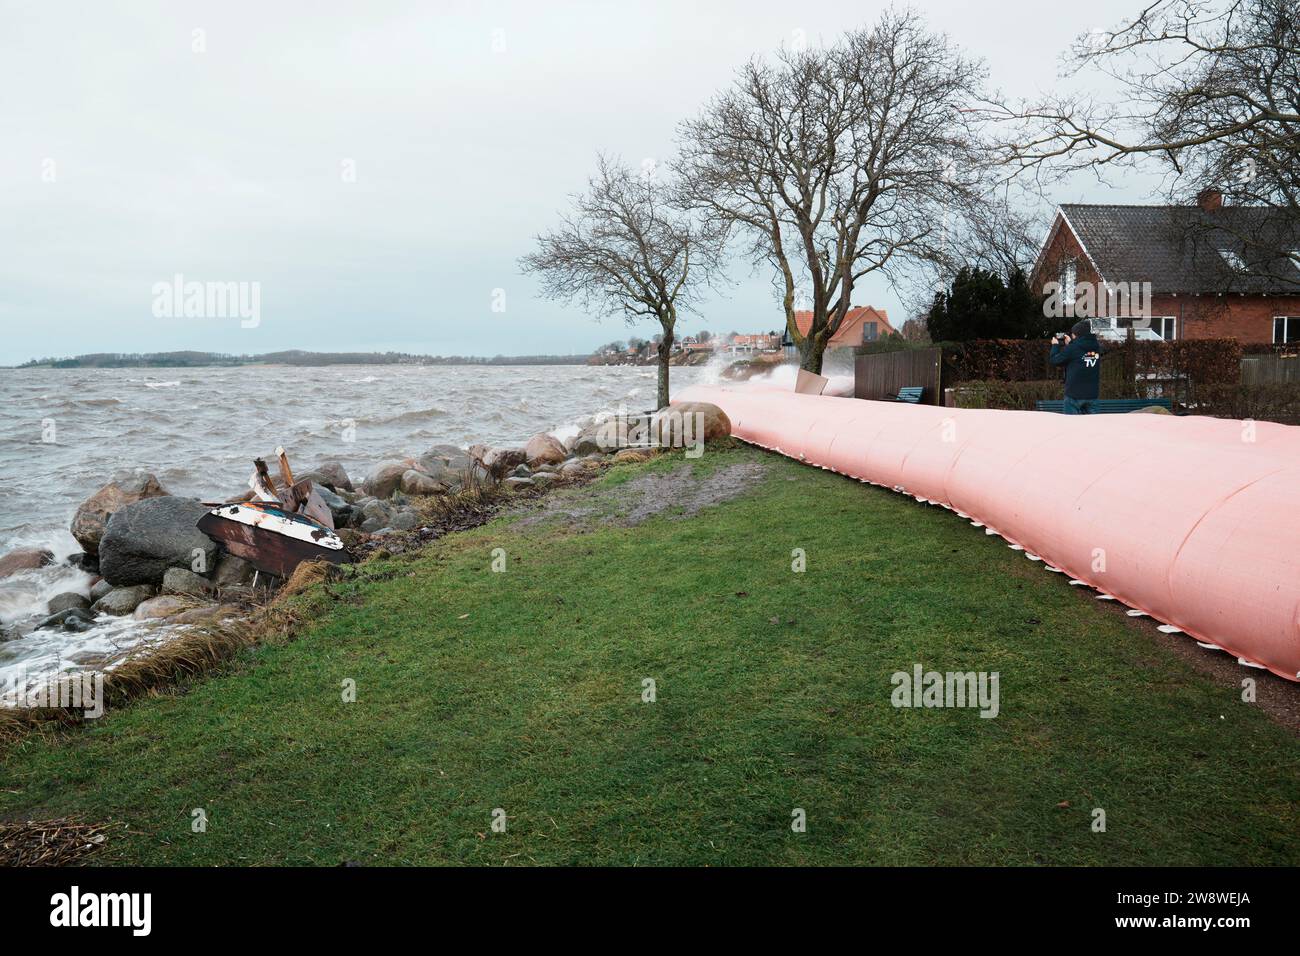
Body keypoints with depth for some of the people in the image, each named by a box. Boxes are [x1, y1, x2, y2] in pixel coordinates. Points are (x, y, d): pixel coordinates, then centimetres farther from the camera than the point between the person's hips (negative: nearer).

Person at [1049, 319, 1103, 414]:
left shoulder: (1072, 348, -14)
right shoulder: (1096, 347, 3)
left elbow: (1054, 360, -4)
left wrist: (1055, 345, 11)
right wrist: (1071, 344, 26)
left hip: (1075, 393, -5)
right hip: (1091, 393, 5)